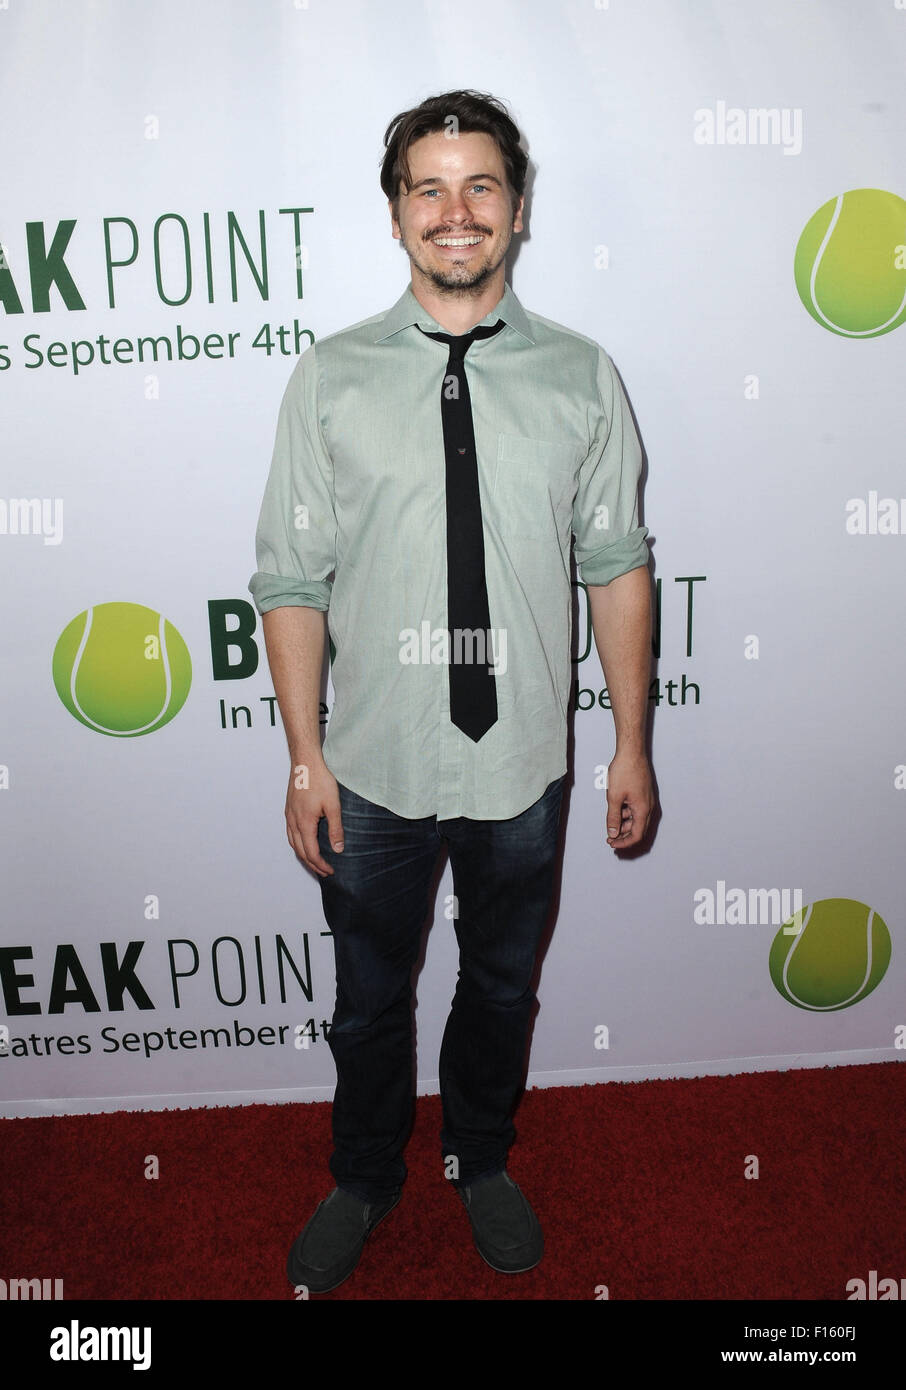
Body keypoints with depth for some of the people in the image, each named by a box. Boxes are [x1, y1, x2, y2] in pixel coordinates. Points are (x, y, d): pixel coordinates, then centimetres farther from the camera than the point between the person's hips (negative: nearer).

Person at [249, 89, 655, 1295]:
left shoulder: (582, 378, -2)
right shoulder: (330, 379, -5)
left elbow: (618, 566, 0)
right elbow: (291, 581, -6)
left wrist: (633, 744, -1)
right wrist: (305, 760, -9)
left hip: (522, 774, 1)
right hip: (374, 776, 0)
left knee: (502, 989, 22)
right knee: (369, 999, 19)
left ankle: (483, 1163, 52)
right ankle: (366, 1180, 49)